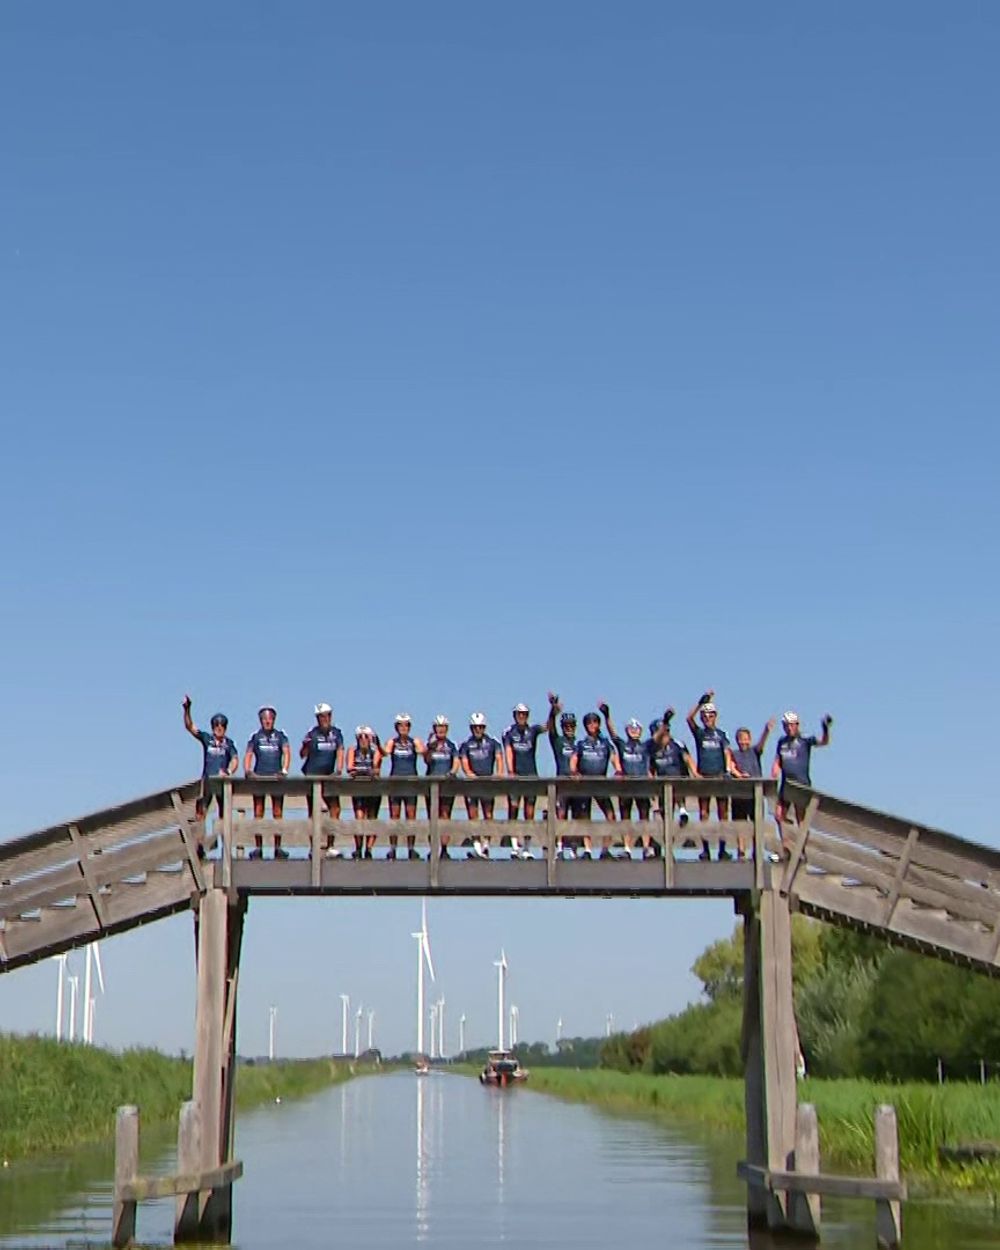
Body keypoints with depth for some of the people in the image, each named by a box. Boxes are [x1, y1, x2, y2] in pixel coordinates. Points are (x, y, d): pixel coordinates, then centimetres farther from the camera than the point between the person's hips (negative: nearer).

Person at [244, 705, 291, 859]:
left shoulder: (280, 736, 10)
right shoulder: (255, 736, 10)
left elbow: (286, 752, -2)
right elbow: (248, 755, 4)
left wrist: (284, 770, -18)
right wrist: (247, 770, -14)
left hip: (276, 777, 0)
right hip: (258, 777, 0)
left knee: (278, 813, -2)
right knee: (258, 813, -3)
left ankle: (278, 847, 0)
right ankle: (258, 848, -1)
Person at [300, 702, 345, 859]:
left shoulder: (336, 733, 6)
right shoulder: (312, 733, -2)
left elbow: (340, 751, -1)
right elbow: (302, 755, -2)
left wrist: (338, 770, -15)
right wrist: (305, 745, -23)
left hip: (329, 776, 3)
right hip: (312, 776, -3)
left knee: (335, 809, -9)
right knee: (313, 813, 1)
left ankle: (330, 846, -6)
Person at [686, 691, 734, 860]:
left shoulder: (721, 734, 12)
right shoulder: (699, 732, 9)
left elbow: (727, 751, 2)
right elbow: (689, 718, -8)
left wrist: (728, 769, -15)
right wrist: (701, 703, -18)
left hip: (720, 776, 0)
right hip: (703, 776, 0)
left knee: (723, 813, -2)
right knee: (703, 814, -1)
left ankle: (722, 848, 2)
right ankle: (705, 849, 1)